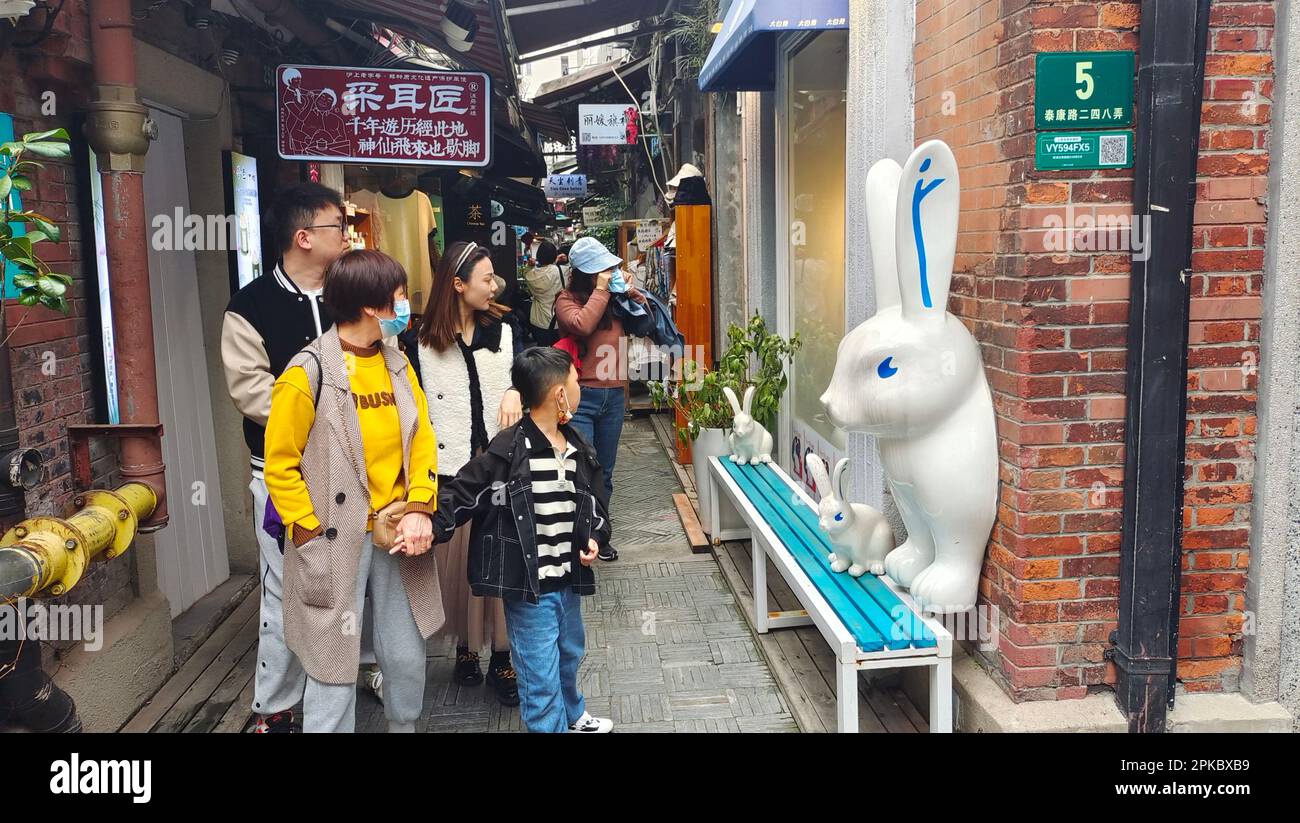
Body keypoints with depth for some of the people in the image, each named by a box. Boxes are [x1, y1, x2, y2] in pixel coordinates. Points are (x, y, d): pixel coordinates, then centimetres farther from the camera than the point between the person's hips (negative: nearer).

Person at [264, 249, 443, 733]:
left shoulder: (398, 363, 6)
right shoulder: (308, 372, -13)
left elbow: (422, 441, 6)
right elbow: (279, 466, -8)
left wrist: (418, 510, -6)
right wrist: (313, 536, -11)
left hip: (396, 535, 6)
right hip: (336, 541, -5)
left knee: (407, 656, 14)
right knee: (334, 664, 3)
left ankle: (405, 726, 38)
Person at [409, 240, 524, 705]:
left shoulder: (505, 330, 6)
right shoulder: (421, 341, 0)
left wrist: (515, 390, -23)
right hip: (448, 470, -1)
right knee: (456, 559, 7)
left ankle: (501, 659, 14)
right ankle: (465, 647, 26)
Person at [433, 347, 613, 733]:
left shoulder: (579, 449, 3)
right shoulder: (508, 451, -18)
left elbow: (597, 503, 13)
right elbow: (461, 495, -14)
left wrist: (594, 537, -4)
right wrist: (428, 525, -28)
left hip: (569, 580, 7)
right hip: (529, 586, -7)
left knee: (570, 653, 28)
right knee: (542, 677, 2)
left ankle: (572, 714, 53)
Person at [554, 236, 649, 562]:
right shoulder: (567, 300, -5)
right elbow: (582, 325, -25)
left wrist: (633, 293, -1)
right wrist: (601, 289, -15)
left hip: (614, 396, 5)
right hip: (581, 396, -5)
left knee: (604, 474, 15)